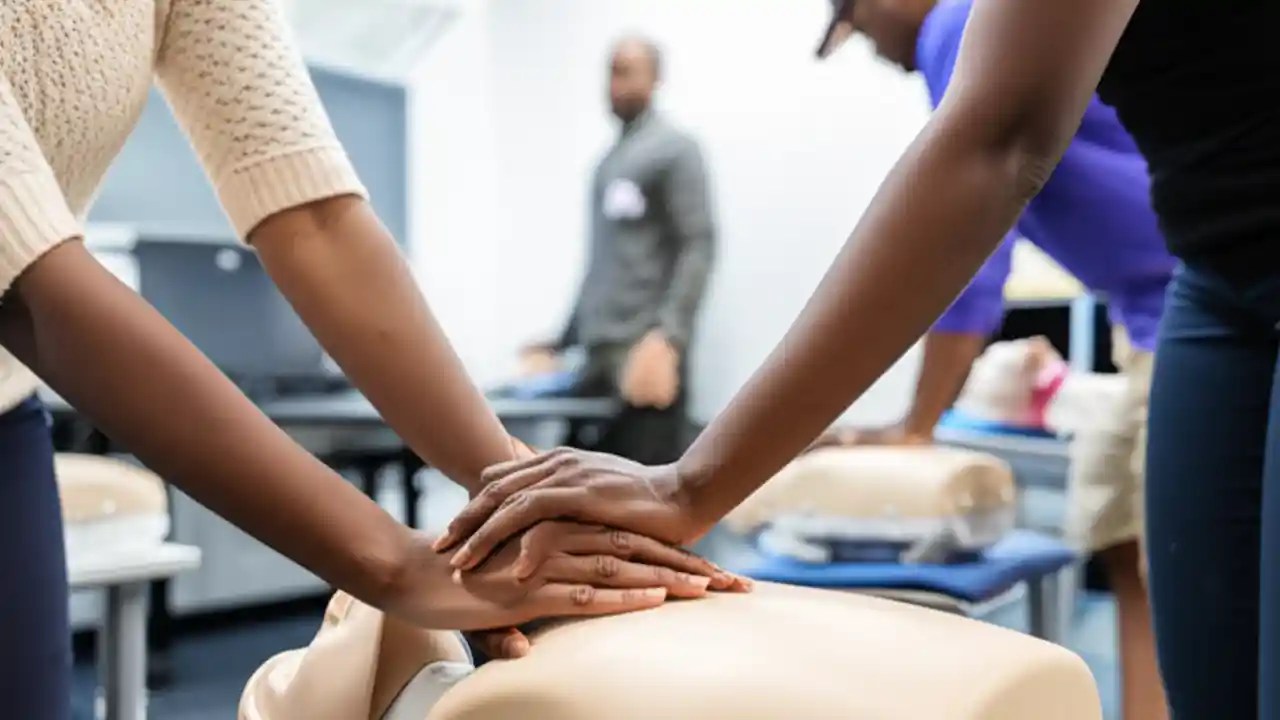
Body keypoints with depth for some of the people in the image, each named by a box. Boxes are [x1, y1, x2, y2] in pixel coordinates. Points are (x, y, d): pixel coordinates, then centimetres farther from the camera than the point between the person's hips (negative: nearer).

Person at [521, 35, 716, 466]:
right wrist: (559, 345, 22)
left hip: (646, 350, -7)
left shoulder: (674, 150, 1)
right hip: (598, 354, 7)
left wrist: (667, 337, -21)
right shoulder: (609, 162, 22)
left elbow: (698, 245, -9)